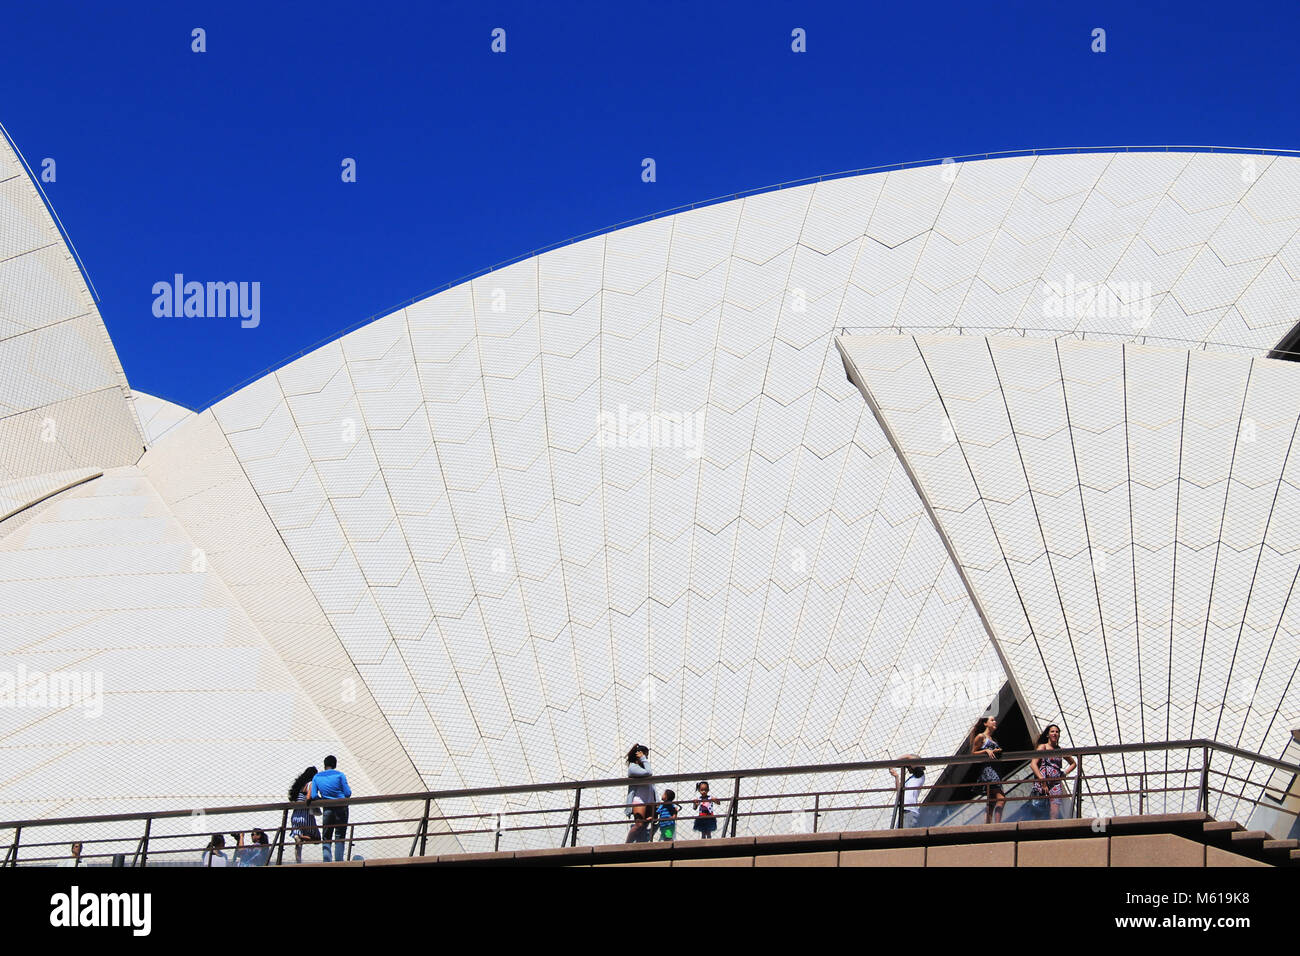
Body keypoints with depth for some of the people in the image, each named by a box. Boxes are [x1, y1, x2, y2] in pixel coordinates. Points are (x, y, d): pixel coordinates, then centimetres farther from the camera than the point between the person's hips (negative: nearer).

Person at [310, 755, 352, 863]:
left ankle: (326, 861, -4)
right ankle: (339, 861, -5)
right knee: (339, 837, 1)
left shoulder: (316, 777, 5)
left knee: (326, 838, 7)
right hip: (341, 808, -2)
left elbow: (313, 796, 1)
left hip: (327, 809, 2)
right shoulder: (340, 775, -4)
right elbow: (348, 793, -5)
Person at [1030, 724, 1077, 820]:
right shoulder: (1043, 747, 5)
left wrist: (1064, 773, 14)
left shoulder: (1060, 750, 17)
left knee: (1055, 814, -11)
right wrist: (1042, 780, -18)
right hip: (1043, 783, -3)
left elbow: (1073, 763, 33)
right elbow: (1033, 764, -8)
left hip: (1056, 783, 3)